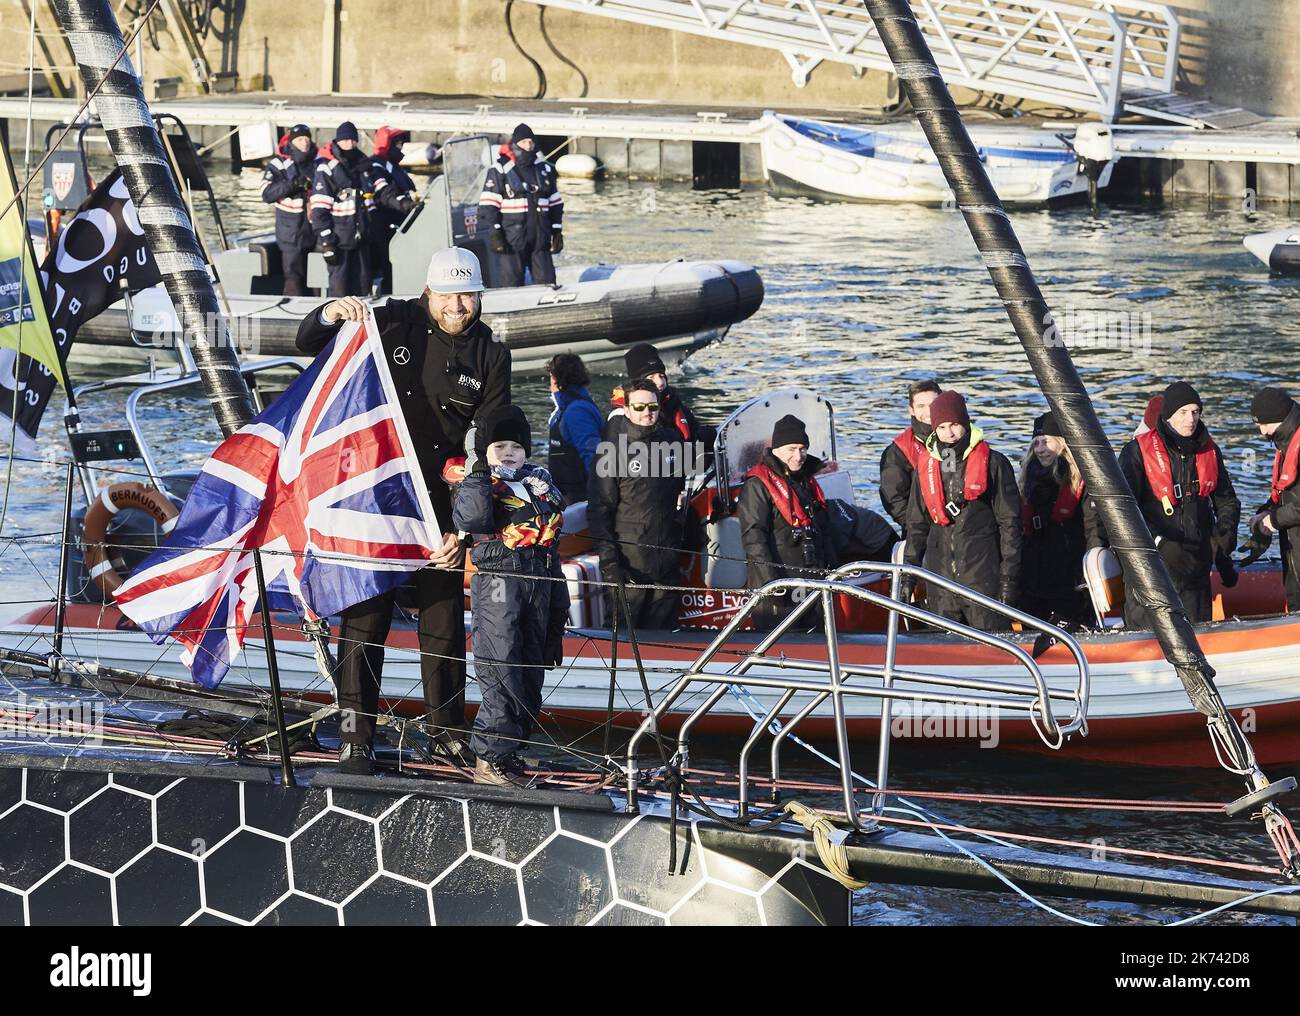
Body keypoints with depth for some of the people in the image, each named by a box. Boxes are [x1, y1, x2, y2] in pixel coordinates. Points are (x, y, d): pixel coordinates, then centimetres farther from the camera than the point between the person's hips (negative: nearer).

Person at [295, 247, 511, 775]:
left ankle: (448, 730, 21)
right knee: (366, 615, -1)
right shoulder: (395, 323, -3)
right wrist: (331, 315, -21)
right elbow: (309, 345, 3)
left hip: (442, 504, 2)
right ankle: (357, 735, 5)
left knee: (444, 620, 8)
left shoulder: (490, 356, 0)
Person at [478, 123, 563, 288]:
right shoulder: (500, 170, -3)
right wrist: (494, 234, -13)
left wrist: (557, 232, 12)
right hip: (510, 240, -4)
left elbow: (555, 204, 17)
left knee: (547, 282, 3)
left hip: (540, 240, 4)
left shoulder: (544, 169, 12)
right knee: (510, 285, -3)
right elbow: (488, 205, -6)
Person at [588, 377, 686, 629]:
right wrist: (609, 561, -15)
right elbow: (598, 510, -8)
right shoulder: (613, 451, -6)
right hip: (629, 563, -5)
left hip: (668, 563, 5)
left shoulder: (671, 442, 10)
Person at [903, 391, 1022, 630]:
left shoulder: (993, 464, -2)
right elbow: (916, 525, 19)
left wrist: (1009, 577, -6)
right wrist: (907, 574, 14)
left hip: (983, 576, -4)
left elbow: (1010, 523, -1)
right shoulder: (926, 468, 11)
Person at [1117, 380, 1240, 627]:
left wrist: (1225, 536, 1)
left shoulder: (1209, 451, 11)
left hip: (1196, 562, 5)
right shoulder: (1138, 451, -6)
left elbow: (1226, 501, 21)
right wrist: (1160, 542, -24)